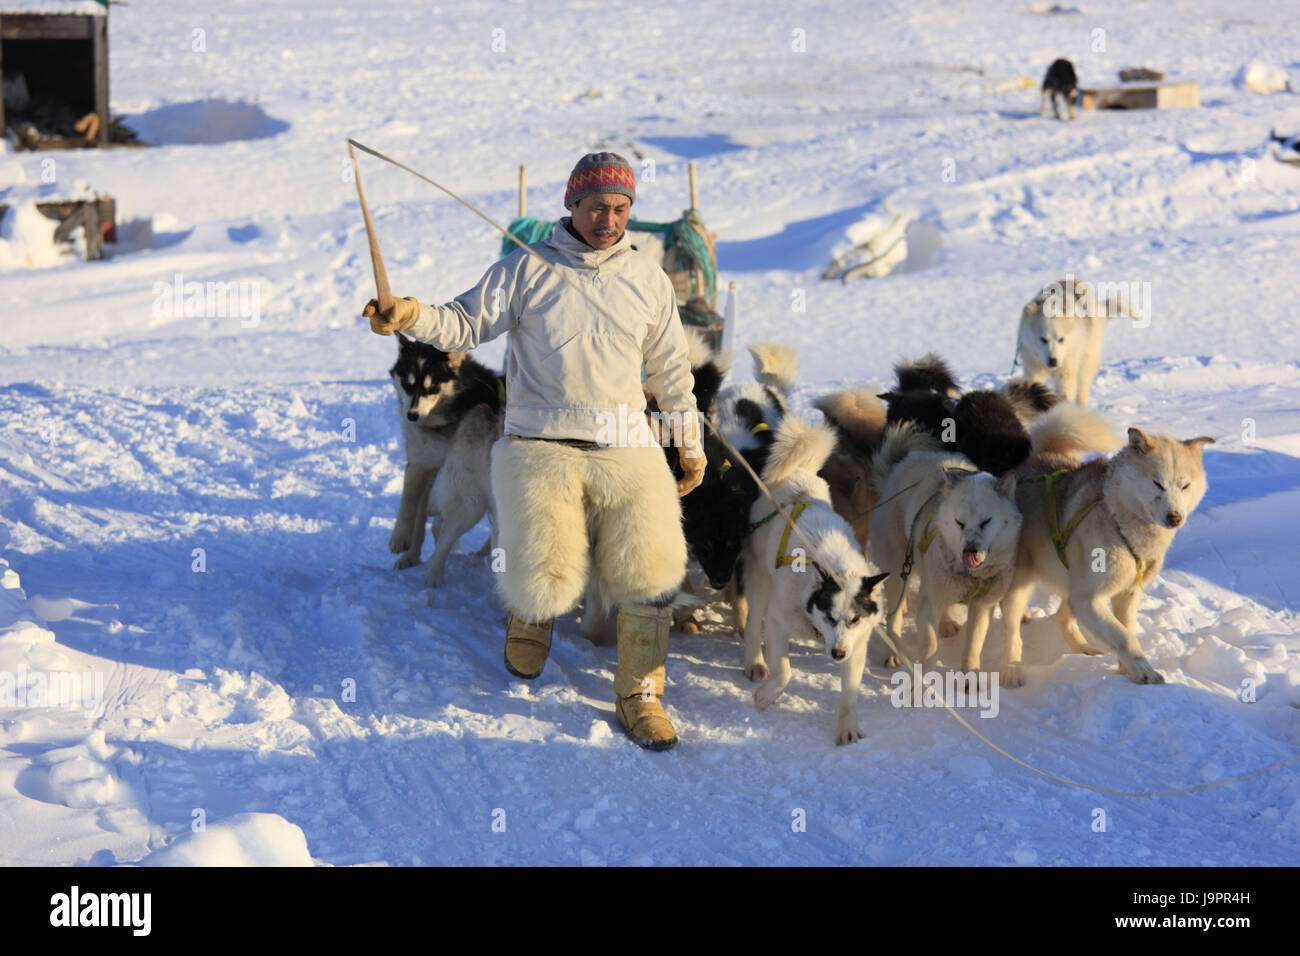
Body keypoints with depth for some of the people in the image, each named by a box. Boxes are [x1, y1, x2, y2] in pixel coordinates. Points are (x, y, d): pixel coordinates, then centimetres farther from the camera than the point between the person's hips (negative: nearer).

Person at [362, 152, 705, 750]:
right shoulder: (528, 269, 3)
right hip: (541, 447, -3)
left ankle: (638, 696, 10)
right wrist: (412, 317, -23)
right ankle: (532, 612, 26)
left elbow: (671, 368, 21)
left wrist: (690, 443, 24)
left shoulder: (648, 280, 12)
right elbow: (467, 323, -3)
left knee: (649, 572, -8)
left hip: (626, 448, 3)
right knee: (547, 579, -13)